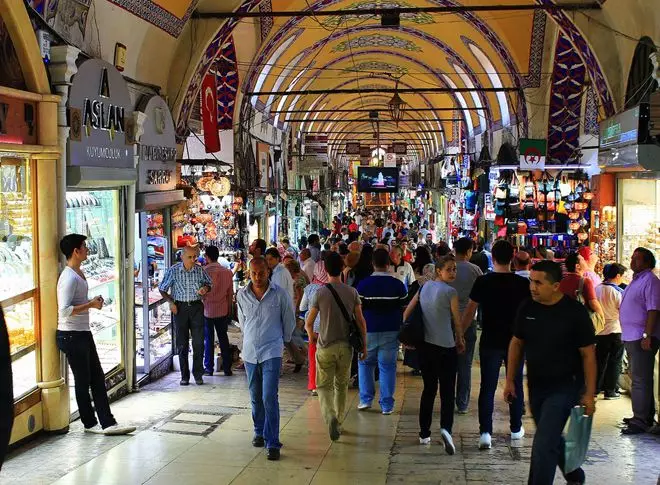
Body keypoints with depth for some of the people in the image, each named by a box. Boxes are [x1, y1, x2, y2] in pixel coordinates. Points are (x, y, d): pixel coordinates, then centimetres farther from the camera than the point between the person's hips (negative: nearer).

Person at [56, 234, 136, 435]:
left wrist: (93, 302, 7)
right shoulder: (69, 277, -19)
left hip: (83, 333, 10)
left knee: (97, 378, 9)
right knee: (83, 380, 3)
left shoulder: (79, 273, 12)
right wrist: (91, 305, -19)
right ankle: (90, 423, 17)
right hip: (71, 335, -10)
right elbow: (64, 310, -26)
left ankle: (107, 423, 11)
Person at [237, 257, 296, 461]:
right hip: (250, 352, 4)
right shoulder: (242, 295, 2)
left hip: (272, 353, -3)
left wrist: (283, 341, 16)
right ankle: (259, 433, 32)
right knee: (256, 397, 14)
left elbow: (289, 321, 7)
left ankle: (273, 443, -8)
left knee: (270, 398, -11)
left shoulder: (280, 294, -7)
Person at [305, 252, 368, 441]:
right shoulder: (352, 292, -3)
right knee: (341, 385, 18)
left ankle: (330, 416, -17)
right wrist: (364, 345, 8)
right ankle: (339, 422, 26)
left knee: (324, 385, 7)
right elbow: (361, 321, -2)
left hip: (325, 346, -2)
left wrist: (311, 335, 18)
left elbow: (308, 322, -4)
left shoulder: (321, 293, -9)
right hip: (346, 346, 3)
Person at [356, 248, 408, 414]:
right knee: (387, 366, 5)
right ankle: (386, 405, 7)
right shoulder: (398, 285, -3)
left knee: (365, 363, 17)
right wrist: (402, 331, 12)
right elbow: (404, 310, 1)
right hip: (391, 332, 1)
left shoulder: (363, 285, -6)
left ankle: (366, 399, 13)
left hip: (369, 331, 0)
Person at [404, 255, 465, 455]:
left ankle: (424, 434, 18)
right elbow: (457, 320, -3)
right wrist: (460, 340, 13)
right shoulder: (450, 292, -10)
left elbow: (407, 312, 9)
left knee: (428, 389, 15)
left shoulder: (424, 287, 8)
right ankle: (446, 428, -24)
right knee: (447, 392, -3)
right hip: (445, 347, -6)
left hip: (425, 345, 6)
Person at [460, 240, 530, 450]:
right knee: (516, 385, 16)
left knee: (487, 387, 1)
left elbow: (470, 312, -4)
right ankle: (516, 429, 27)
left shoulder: (483, 282, -8)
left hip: (490, 342, -1)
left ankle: (485, 432, -8)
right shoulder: (523, 283, -6)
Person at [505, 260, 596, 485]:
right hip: (536, 386, 6)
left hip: (564, 386, -6)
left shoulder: (575, 312, -15)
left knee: (543, 445, -13)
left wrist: (589, 394, -12)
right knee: (552, 439, 22)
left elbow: (588, 354, -11)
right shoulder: (527, 308, -2)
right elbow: (516, 343, 9)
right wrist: (510, 380, 8)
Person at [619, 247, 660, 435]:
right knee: (641, 379, 17)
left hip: (641, 338, -10)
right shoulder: (636, 280, 18)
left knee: (640, 381, -9)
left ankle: (640, 422, -7)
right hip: (631, 337, 10)